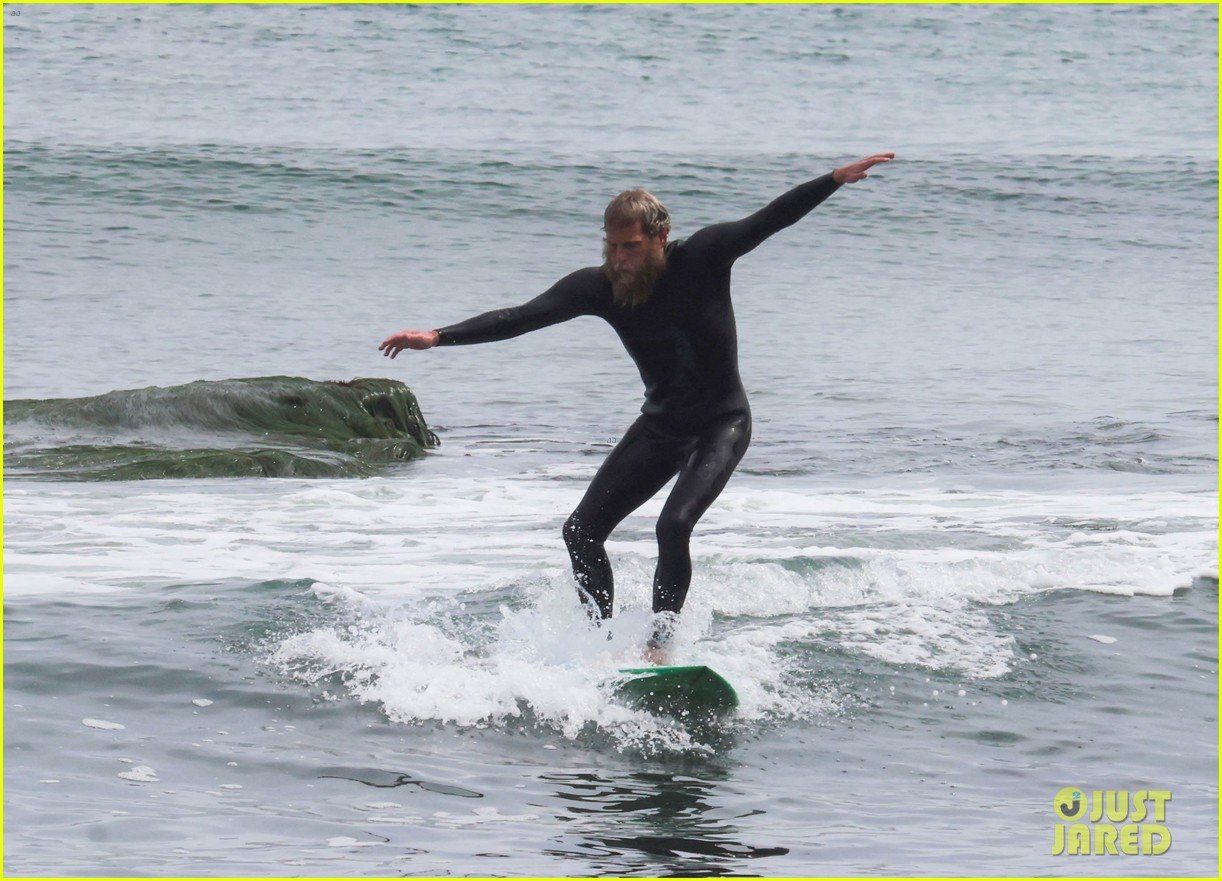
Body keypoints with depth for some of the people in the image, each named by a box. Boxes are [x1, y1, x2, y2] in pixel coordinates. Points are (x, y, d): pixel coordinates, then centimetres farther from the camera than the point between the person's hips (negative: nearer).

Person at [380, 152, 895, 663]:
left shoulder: (702, 257, -19)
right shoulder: (598, 286, -11)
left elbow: (768, 221, -20)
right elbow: (520, 318, -15)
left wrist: (837, 179, -30)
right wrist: (437, 337, -23)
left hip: (722, 424, -5)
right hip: (660, 425, 5)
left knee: (674, 525, -26)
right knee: (582, 530, -2)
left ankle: (657, 648, -23)